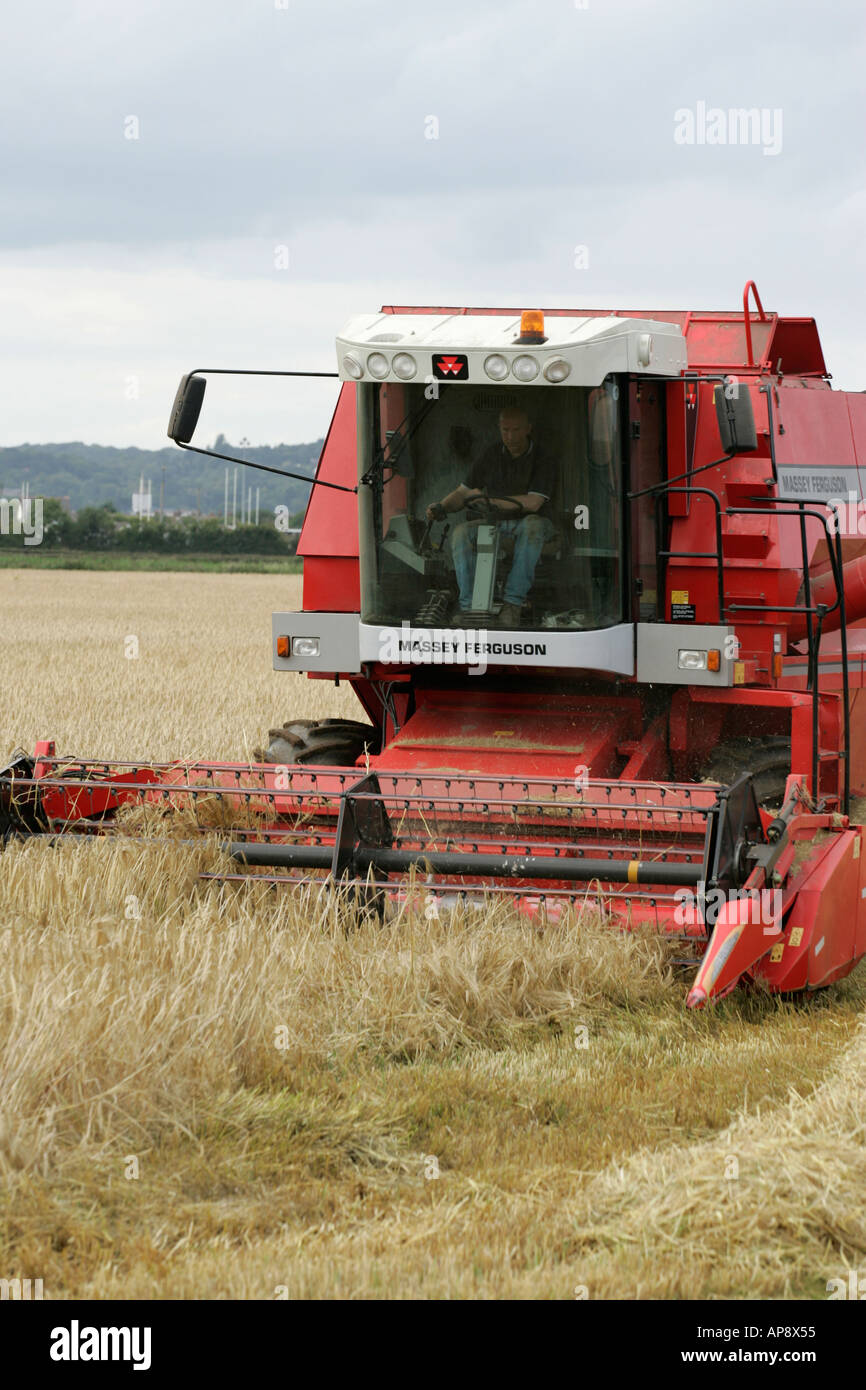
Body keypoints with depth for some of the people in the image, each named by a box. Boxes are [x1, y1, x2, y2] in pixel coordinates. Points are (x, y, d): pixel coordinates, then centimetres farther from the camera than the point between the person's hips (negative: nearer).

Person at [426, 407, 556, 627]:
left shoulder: (541, 460, -5)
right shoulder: (490, 457, 9)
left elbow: (532, 503, -17)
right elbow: (463, 492, 12)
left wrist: (488, 499, -17)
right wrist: (441, 507, -10)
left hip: (526, 521, -3)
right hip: (495, 525, 3)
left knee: (533, 525, -40)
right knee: (462, 532, -27)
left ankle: (513, 602, -41)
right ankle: (468, 603, -31)